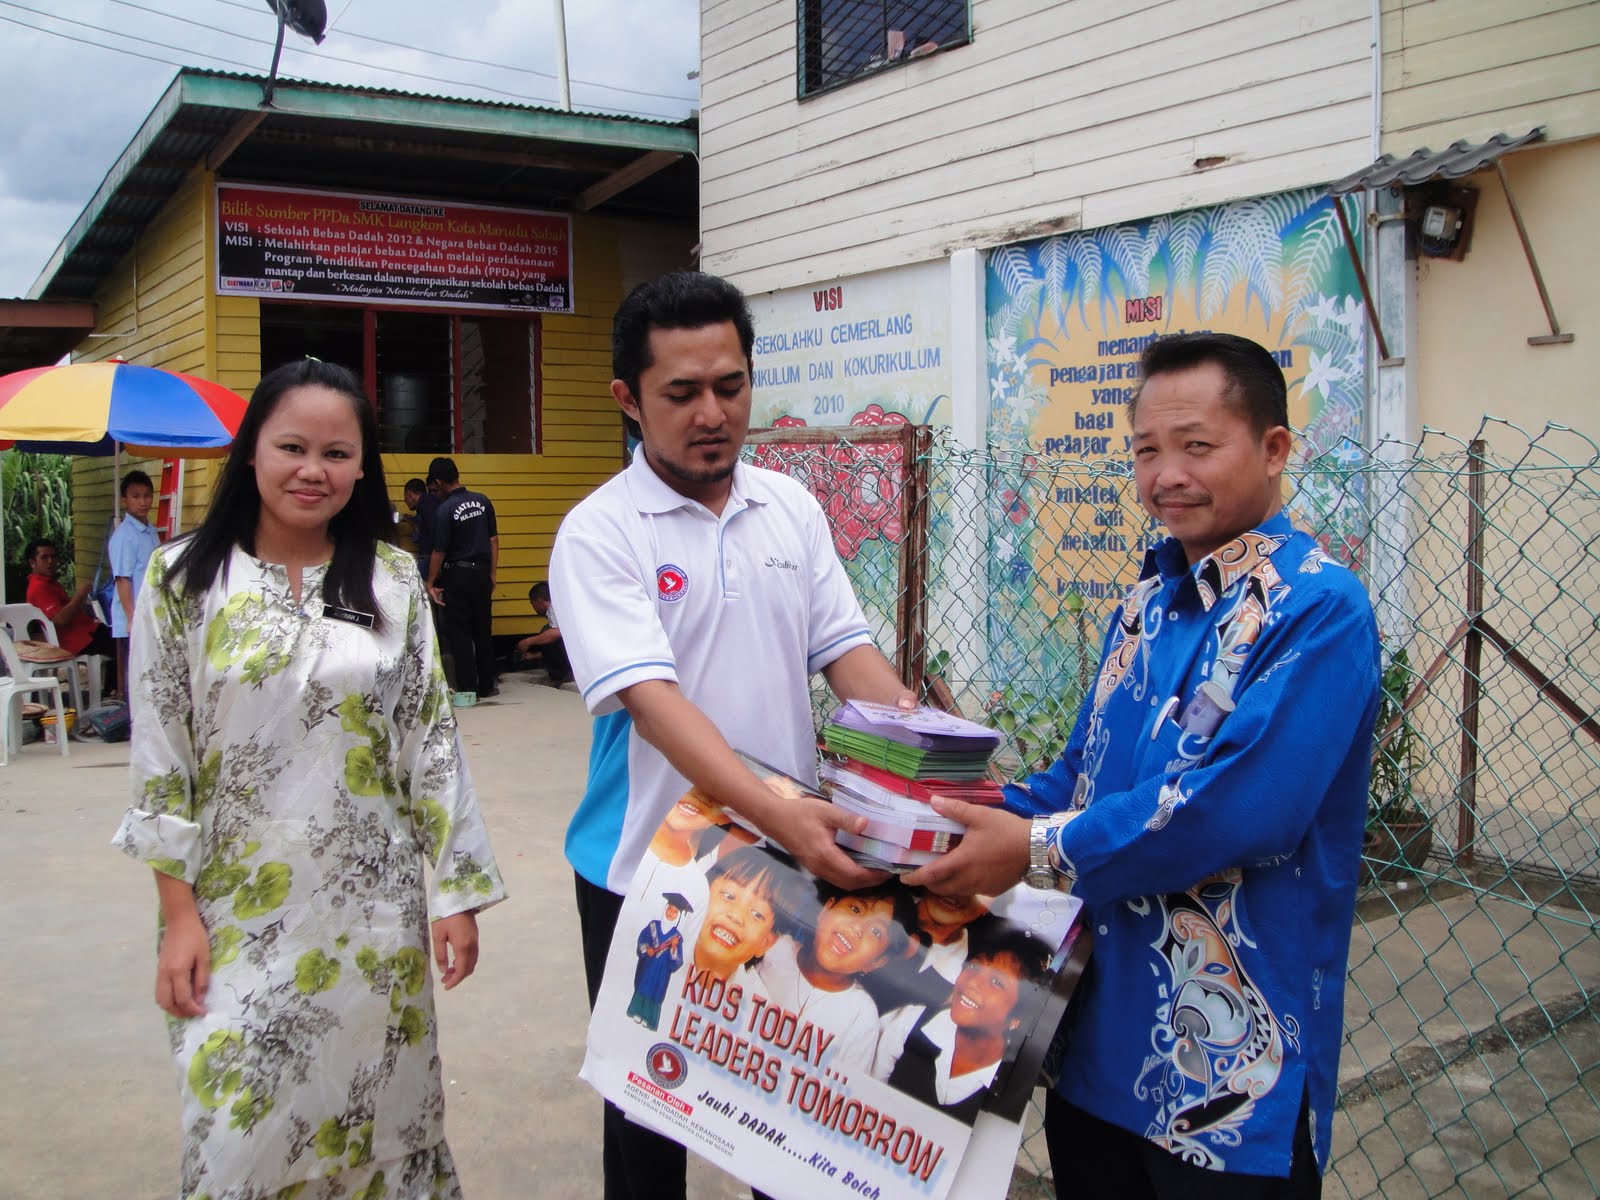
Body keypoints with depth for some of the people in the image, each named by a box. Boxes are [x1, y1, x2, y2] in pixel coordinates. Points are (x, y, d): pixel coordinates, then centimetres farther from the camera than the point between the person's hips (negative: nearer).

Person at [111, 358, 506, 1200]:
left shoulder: (392, 581, 1)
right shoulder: (183, 581, -2)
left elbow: (432, 742, 2)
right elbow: (158, 759, -1)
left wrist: (457, 893, 1)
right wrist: (179, 914, -4)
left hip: (372, 906, 1)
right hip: (235, 910, -1)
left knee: (372, 1115, 10)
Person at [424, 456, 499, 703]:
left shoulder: (444, 509, -15)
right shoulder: (482, 501, 1)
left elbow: (439, 552, -12)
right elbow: (493, 540, 5)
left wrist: (431, 583, -2)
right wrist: (492, 573, 13)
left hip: (457, 575, -5)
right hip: (482, 573, 5)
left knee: (460, 633, 2)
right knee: (483, 631, 13)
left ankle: (467, 689, 0)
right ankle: (486, 685, 20)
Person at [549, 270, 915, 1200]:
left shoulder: (792, 508, 4)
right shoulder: (600, 533, -13)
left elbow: (847, 650, 3)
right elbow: (651, 697, -24)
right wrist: (779, 812, -37)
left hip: (792, 862, 4)